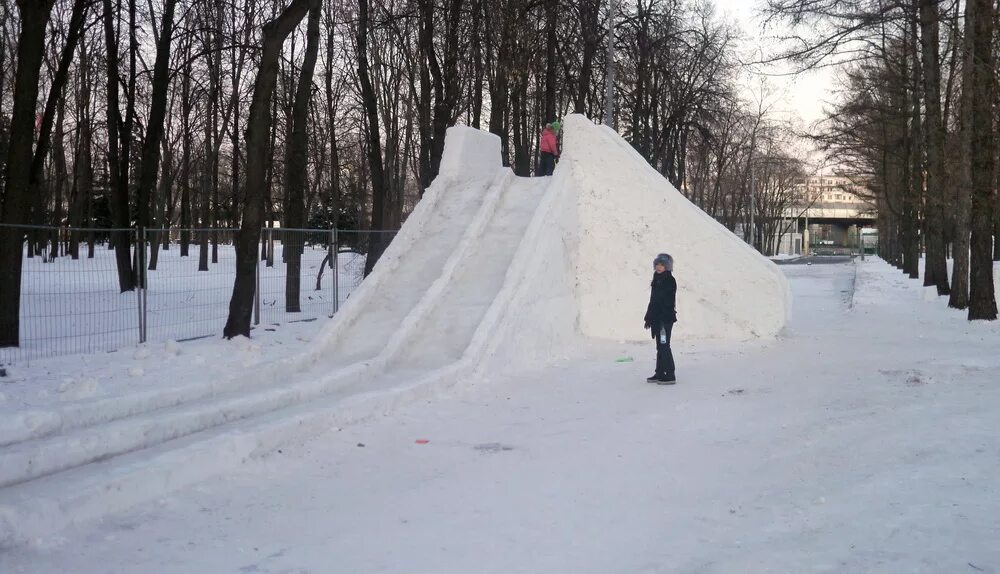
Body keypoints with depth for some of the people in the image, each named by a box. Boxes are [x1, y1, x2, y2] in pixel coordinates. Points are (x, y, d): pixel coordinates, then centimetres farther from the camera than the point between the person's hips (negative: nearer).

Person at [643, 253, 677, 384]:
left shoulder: (669, 280, -11)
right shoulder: (657, 279, 14)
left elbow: (668, 301, -18)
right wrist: (649, 318, 17)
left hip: (665, 318, -9)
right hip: (657, 318, 9)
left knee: (664, 346, -8)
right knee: (660, 346, 12)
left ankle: (670, 376, -4)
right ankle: (660, 374, 19)